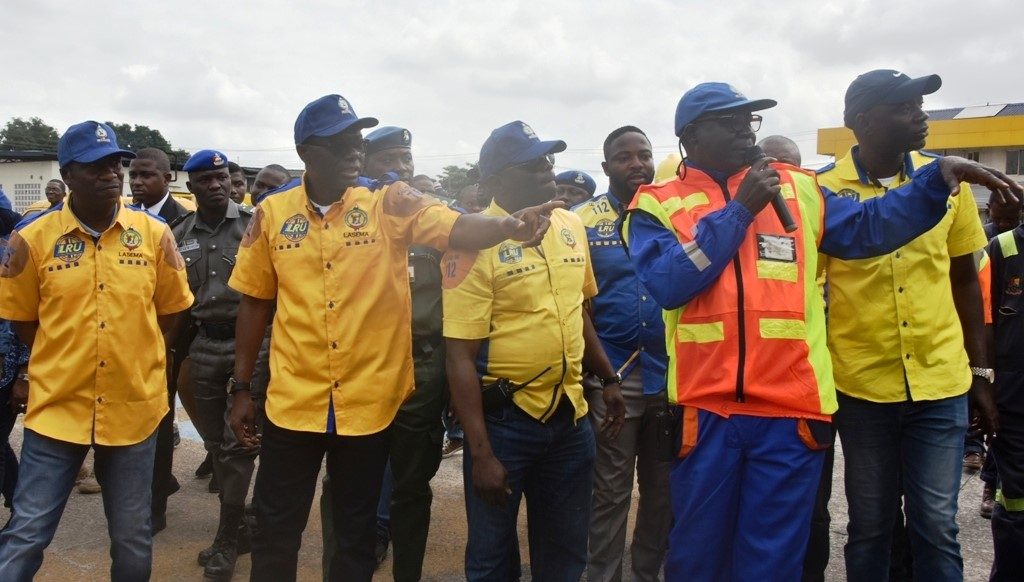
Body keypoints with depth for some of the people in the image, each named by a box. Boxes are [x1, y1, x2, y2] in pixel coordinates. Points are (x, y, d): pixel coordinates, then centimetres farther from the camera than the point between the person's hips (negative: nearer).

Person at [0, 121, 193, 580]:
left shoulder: (155, 234, -2)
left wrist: (132, 356, 7)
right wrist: (63, 362, 6)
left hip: (133, 406, 1)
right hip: (57, 406, -1)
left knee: (132, 536, 13)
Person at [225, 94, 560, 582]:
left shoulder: (390, 206, -5)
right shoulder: (272, 214, 0)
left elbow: (457, 228, -21)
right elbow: (255, 303, 7)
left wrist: (510, 226, -42)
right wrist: (240, 388, 7)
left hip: (368, 402, -1)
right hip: (292, 401, 1)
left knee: (356, 534, 16)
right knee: (276, 530, 14)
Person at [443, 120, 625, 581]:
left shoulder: (571, 226, 5)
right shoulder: (474, 241, -14)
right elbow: (460, 356, -16)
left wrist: (608, 379, 16)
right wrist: (481, 454, -17)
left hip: (570, 415, 5)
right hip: (503, 419, -5)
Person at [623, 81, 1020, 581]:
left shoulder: (797, 190, 11)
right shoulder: (657, 204, 1)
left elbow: (869, 227, 10)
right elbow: (668, 284, -13)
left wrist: (940, 174, -2)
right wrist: (739, 210, -11)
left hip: (790, 409, 2)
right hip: (704, 409, -1)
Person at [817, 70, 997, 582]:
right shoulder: (823, 190, -7)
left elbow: (964, 278, 10)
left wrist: (981, 371, 10)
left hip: (940, 382, 2)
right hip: (861, 385, -2)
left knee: (936, 525, 7)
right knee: (869, 526, 11)